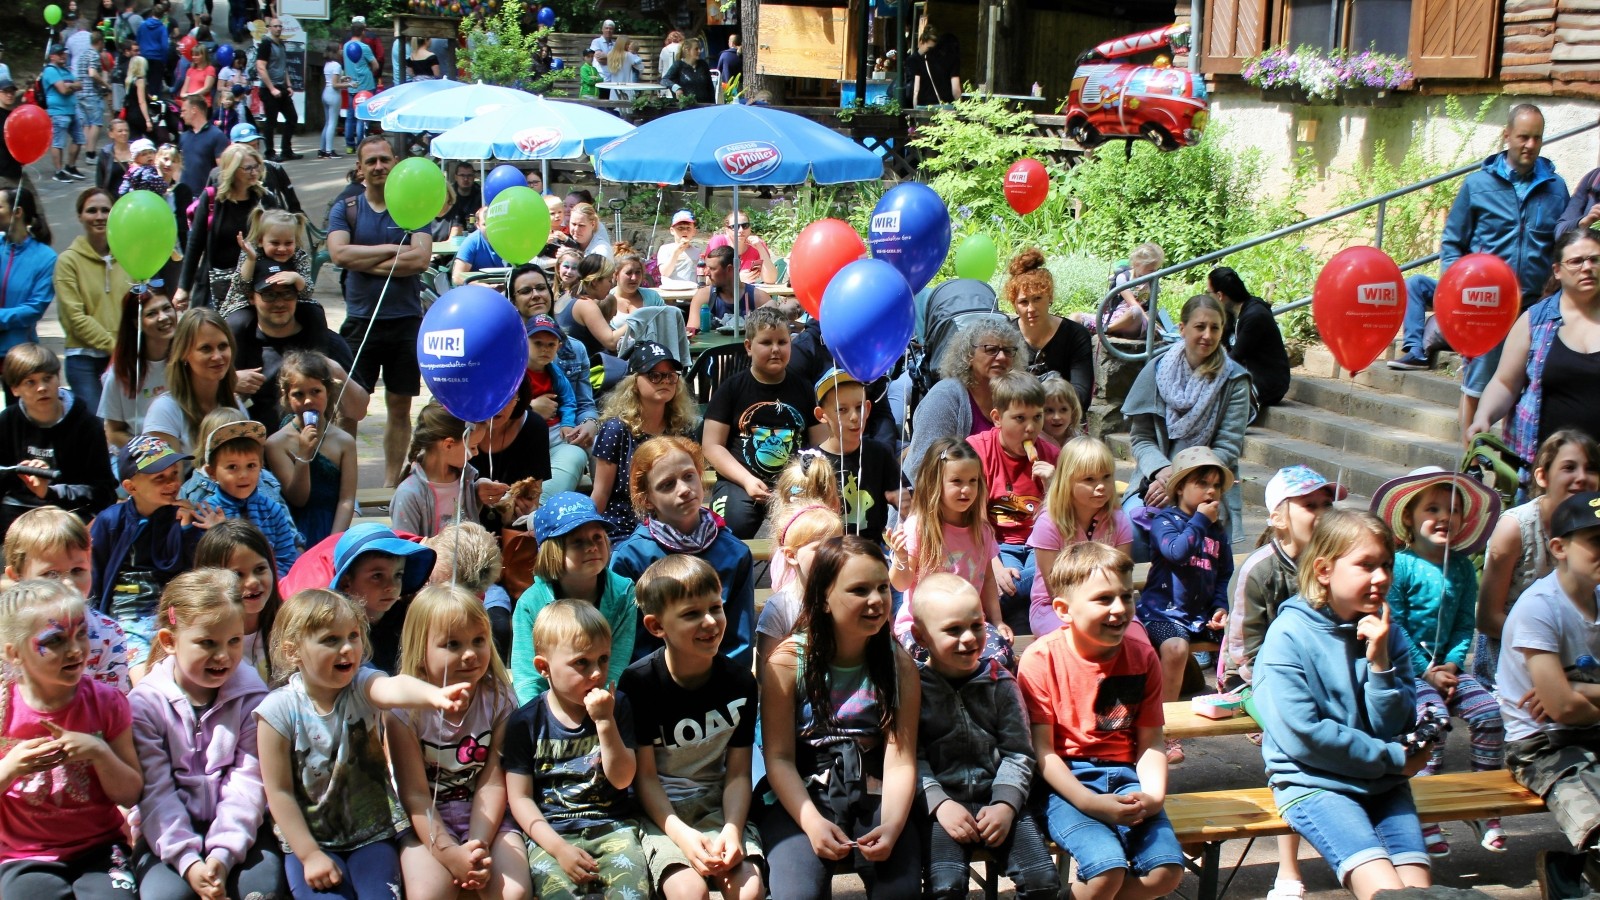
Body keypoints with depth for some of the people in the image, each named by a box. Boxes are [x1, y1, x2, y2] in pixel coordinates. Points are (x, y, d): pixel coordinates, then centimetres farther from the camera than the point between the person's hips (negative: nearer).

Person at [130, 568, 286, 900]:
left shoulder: (251, 695, -4)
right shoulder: (145, 702, -6)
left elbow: (248, 782, -10)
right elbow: (156, 792, -11)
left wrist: (223, 853, -22)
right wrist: (187, 860, -22)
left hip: (237, 827, 1)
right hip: (170, 834, 0)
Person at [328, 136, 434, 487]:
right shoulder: (345, 210, 6)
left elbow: (421, 259, -11)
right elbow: (339, 254, -12)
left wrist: (367, 262, -10)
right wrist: (392, 249, -10)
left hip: (406, 322, 1)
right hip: (360, 322, 0)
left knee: (400, 407, 7)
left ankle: (391, 484, 15)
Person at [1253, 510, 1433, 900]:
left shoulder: (1387, 633, 6)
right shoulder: (1289, 634, -10)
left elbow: (1395, 730, 1)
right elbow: (1302, 736, -16)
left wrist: (1380, 662, -13)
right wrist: (1395, 758, -8)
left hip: (1382, 783, 5)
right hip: (1312, 781, -5)